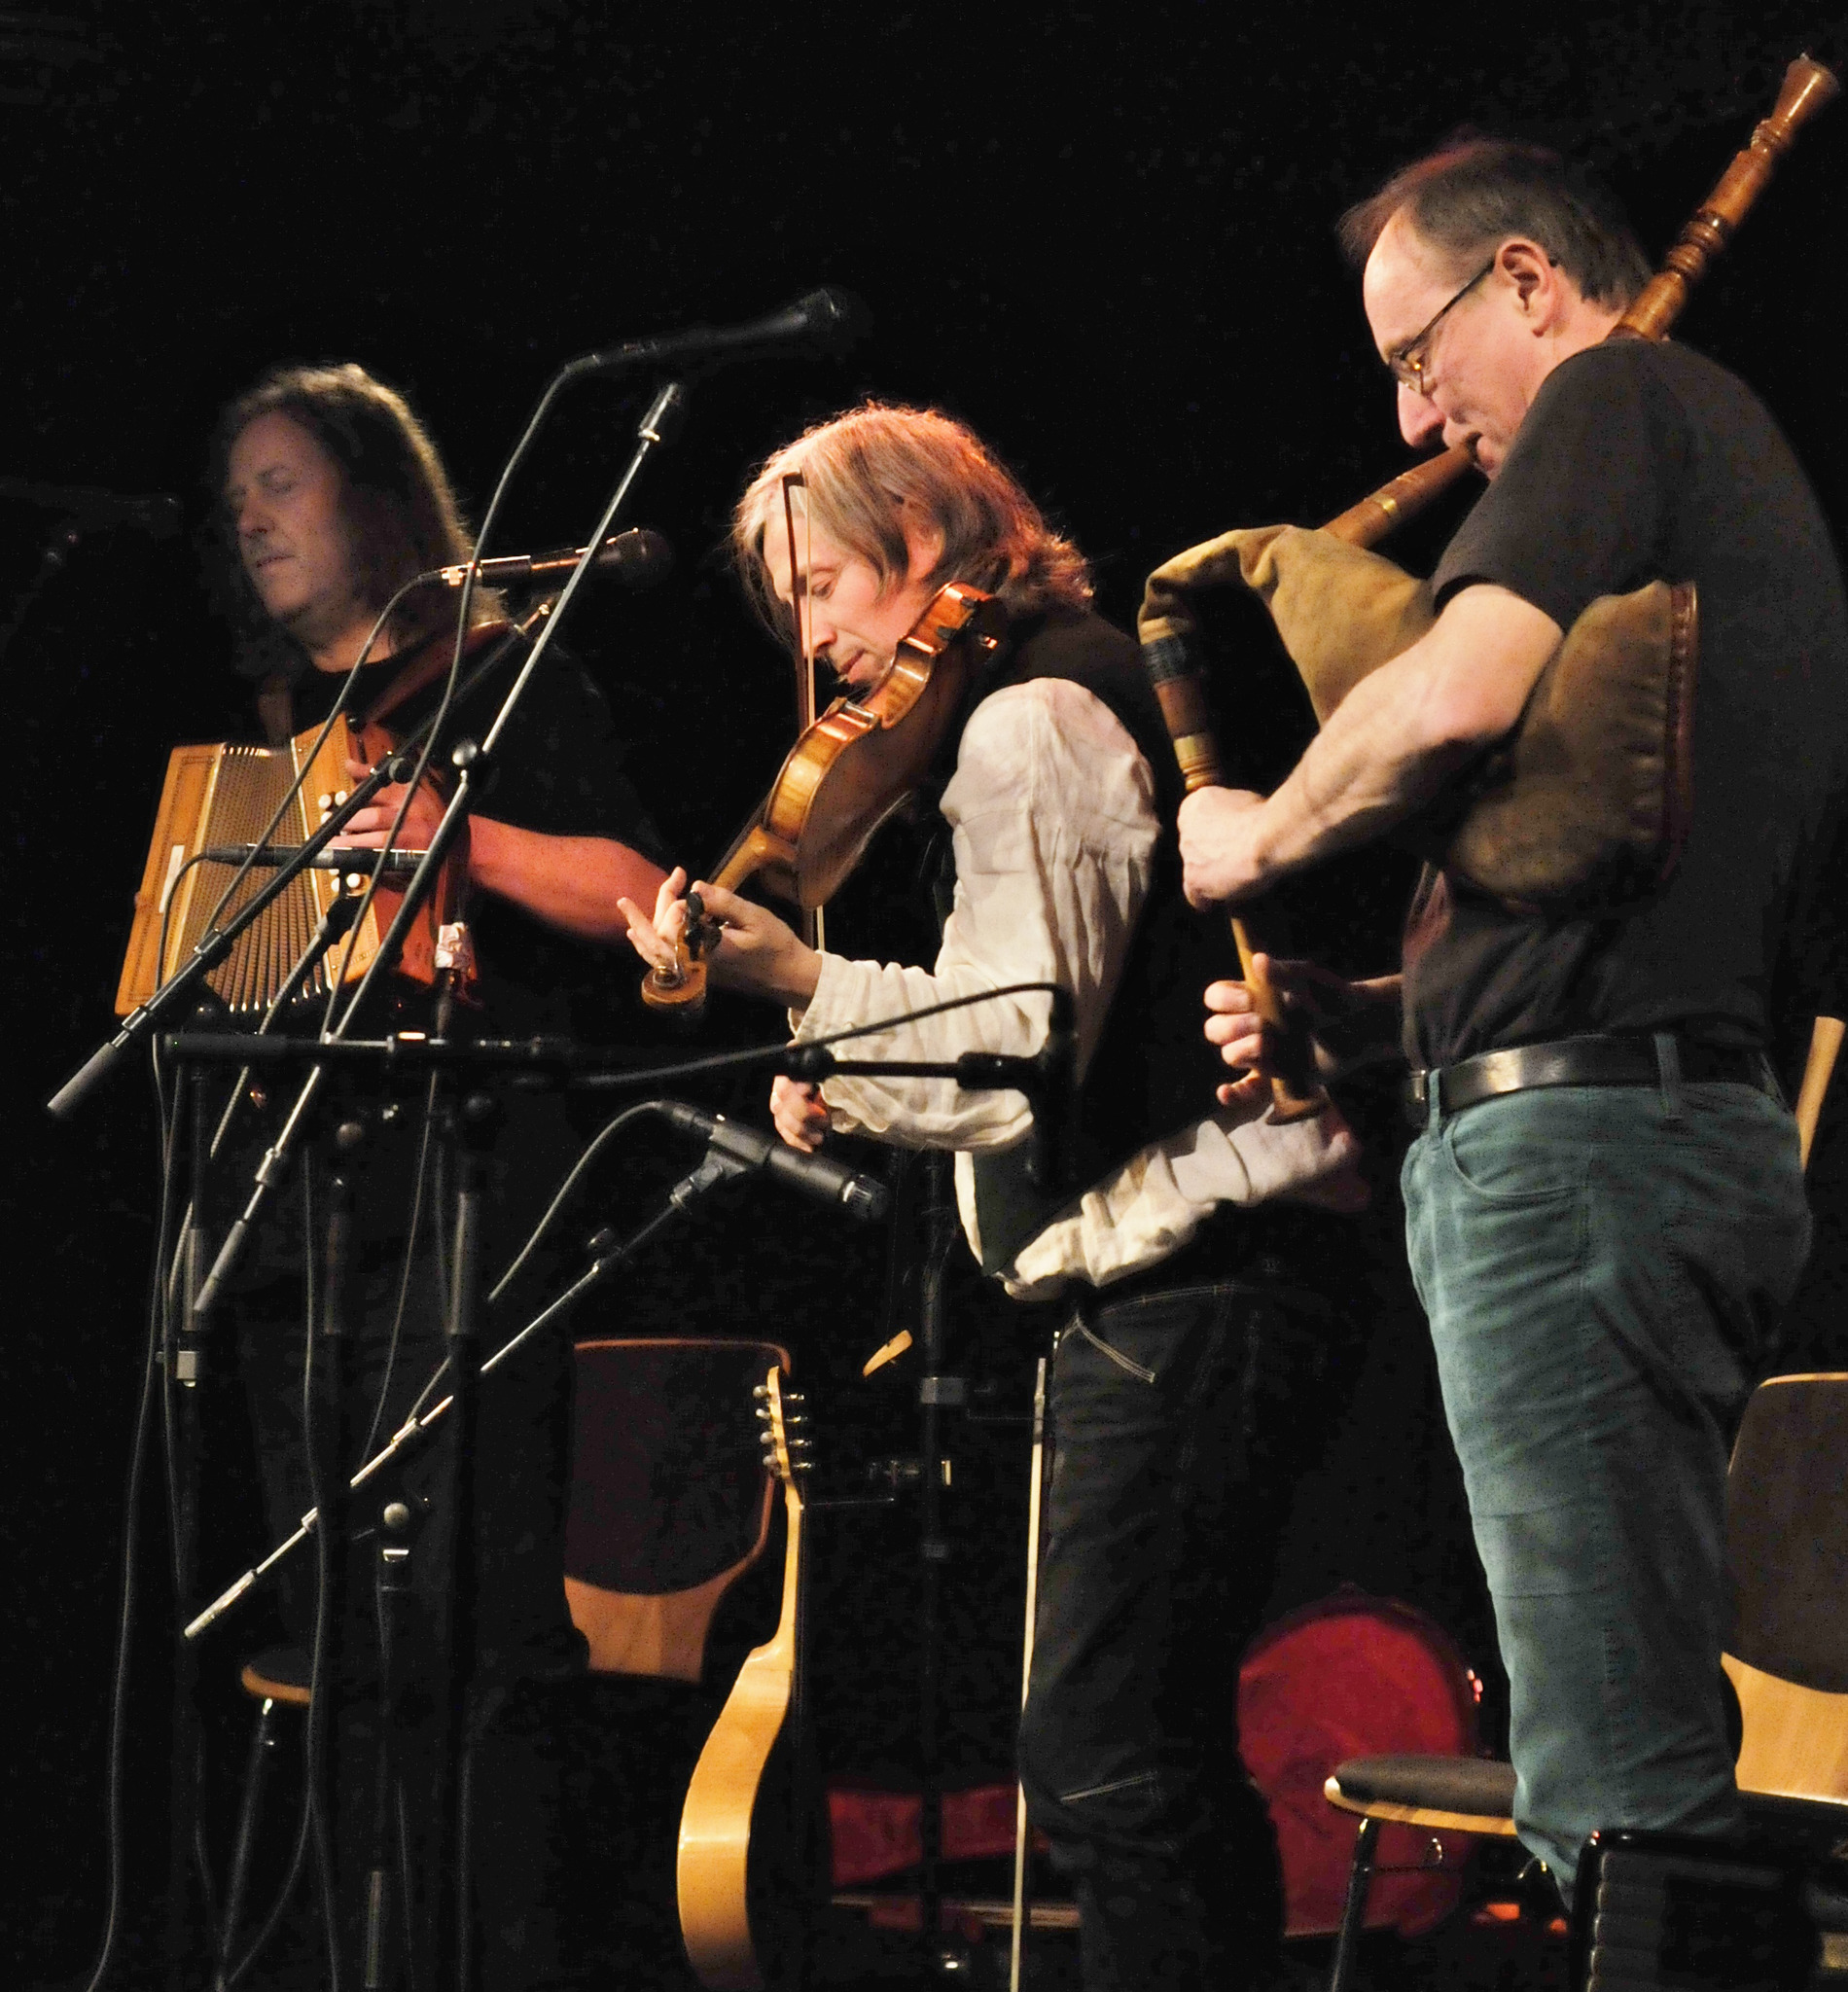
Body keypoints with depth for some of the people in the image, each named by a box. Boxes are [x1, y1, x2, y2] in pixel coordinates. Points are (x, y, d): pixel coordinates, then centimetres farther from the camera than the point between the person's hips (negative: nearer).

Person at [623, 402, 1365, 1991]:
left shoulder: (1030, 725, -11)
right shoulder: (1077, 697, 21)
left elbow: (1027, 1051, -20)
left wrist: (798, 982, -20)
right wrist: (862, 1094, 15)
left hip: (1179, 1296, -12)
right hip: (1176, 1288, 12)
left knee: (1102, 1754, -14)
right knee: (1161, 1751, 14)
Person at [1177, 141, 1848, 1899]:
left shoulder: (1621, 397, -3)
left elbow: (1459, 693, -20)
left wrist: (1260, 842, -2)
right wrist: (1345, 1006, 17)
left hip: (1573, 1139, -11)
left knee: (1615, 1795, -13)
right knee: (1638, 1767, 12)